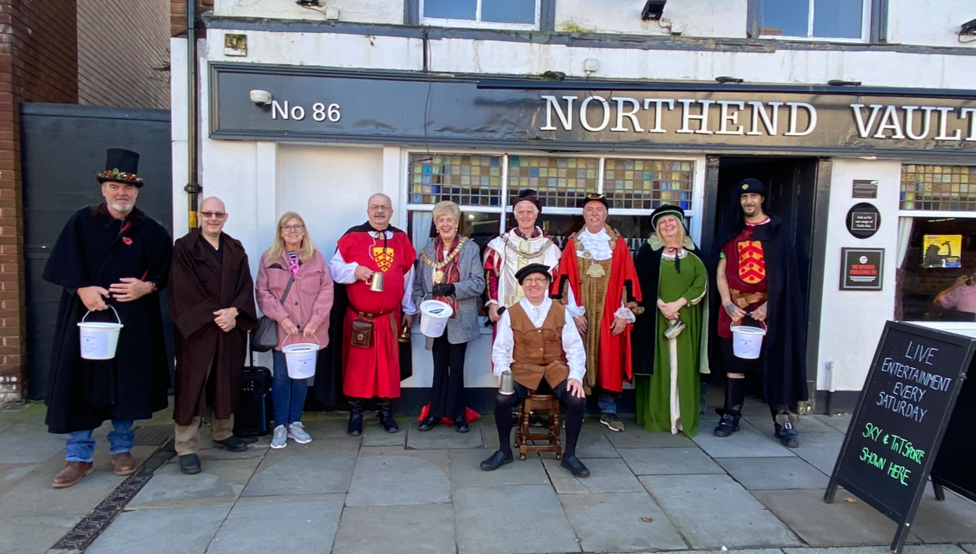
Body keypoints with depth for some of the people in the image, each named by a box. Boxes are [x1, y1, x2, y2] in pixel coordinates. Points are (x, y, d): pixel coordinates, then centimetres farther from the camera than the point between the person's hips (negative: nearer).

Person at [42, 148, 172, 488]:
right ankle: (79, 457, 12)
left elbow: (166, 271, 4)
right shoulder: (82, 222, 2)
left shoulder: (150, 231, 3)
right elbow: (62, 266, -2)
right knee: (82, 383, 2)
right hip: (86, 314, 0)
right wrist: (82, 289, -18)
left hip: (132, 320, 0)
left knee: (127, 381, 7)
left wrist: (147, 286, -14)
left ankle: (122, 448, 23)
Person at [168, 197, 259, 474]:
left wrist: (234, 311, -13)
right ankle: (186, 448, 2)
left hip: (232, 327, 4)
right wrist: (213, 316, -16)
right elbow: (184, 290, -10)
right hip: (196, 328, -4)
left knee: (227, 383, 11)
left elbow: (246, 285, 4)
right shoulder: (184, 248, -1)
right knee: (193, 386, -3)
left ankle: (223, 434, 26)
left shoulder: (235, 249, 12)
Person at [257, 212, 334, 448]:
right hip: (281, 329, -1)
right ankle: (280, 426, 13)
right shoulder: (269, 258, 2)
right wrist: (281, 317, -13)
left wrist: (316, 319, -10)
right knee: (281, 377, 2)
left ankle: (295, 423, 20)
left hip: (308, 330, 1)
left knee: (302, 376, 8)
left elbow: (326, 289, 0)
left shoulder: (316, 257, 4)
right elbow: (263, 292, -3)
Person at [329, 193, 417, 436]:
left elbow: (408, 276, 10)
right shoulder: (352, 236, -3)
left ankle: (385, 410, 22)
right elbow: (334, 267, -3)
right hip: (358, 317, -2)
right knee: (357, 364, 5)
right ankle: (355, 413, 16)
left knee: (388, 364, 9)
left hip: (390, 317, 2)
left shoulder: (401, 239, 6)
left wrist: (409, 310, 11)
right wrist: (354, 270, -23)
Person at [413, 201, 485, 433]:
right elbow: (418, 284, 7)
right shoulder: (427, 249, 7)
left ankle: (457, 413, 17)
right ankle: (436, 411, 20)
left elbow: (479, 283, -8)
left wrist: (453, 288, -21)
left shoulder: (470, 248, -2)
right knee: (439, 366, 10)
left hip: (460, 319, -2)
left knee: (456, 366, 5)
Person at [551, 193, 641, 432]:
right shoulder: (573, 243, 4)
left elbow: (628, 280, 2)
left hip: (609, 315, 0)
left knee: (610, 362, 5)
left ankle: (608, 411, 17)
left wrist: (624, 313, -4)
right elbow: (565, 280, -1)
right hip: (579, 315, 0)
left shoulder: (619, 244, 4)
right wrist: (573, 312, -8)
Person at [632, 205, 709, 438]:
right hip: (655, 317, -2)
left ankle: (684, 417, 8)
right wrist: (662, 306, -15)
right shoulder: (648, 250, 2)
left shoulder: (692, 252, 10)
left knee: (683, 366, 3)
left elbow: (701, 282, 0)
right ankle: (655, 417, 5)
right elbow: (642, 282, -5)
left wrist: (678, 303, -12)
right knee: (657, 364, -1)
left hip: (686, 318, 3)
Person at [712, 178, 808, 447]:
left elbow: (783, 273, -2)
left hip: (768, 308, -2)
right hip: (735, 308, 2)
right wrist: (728, 303, -6)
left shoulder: (776, 229, 4)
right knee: (734, 364, 6)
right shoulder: (731, 231, 10)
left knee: (774, 364, -3)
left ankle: (784, 422, 3)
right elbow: (721, 272, 7)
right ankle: (731, 416, 14)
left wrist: (768, 305, -12)